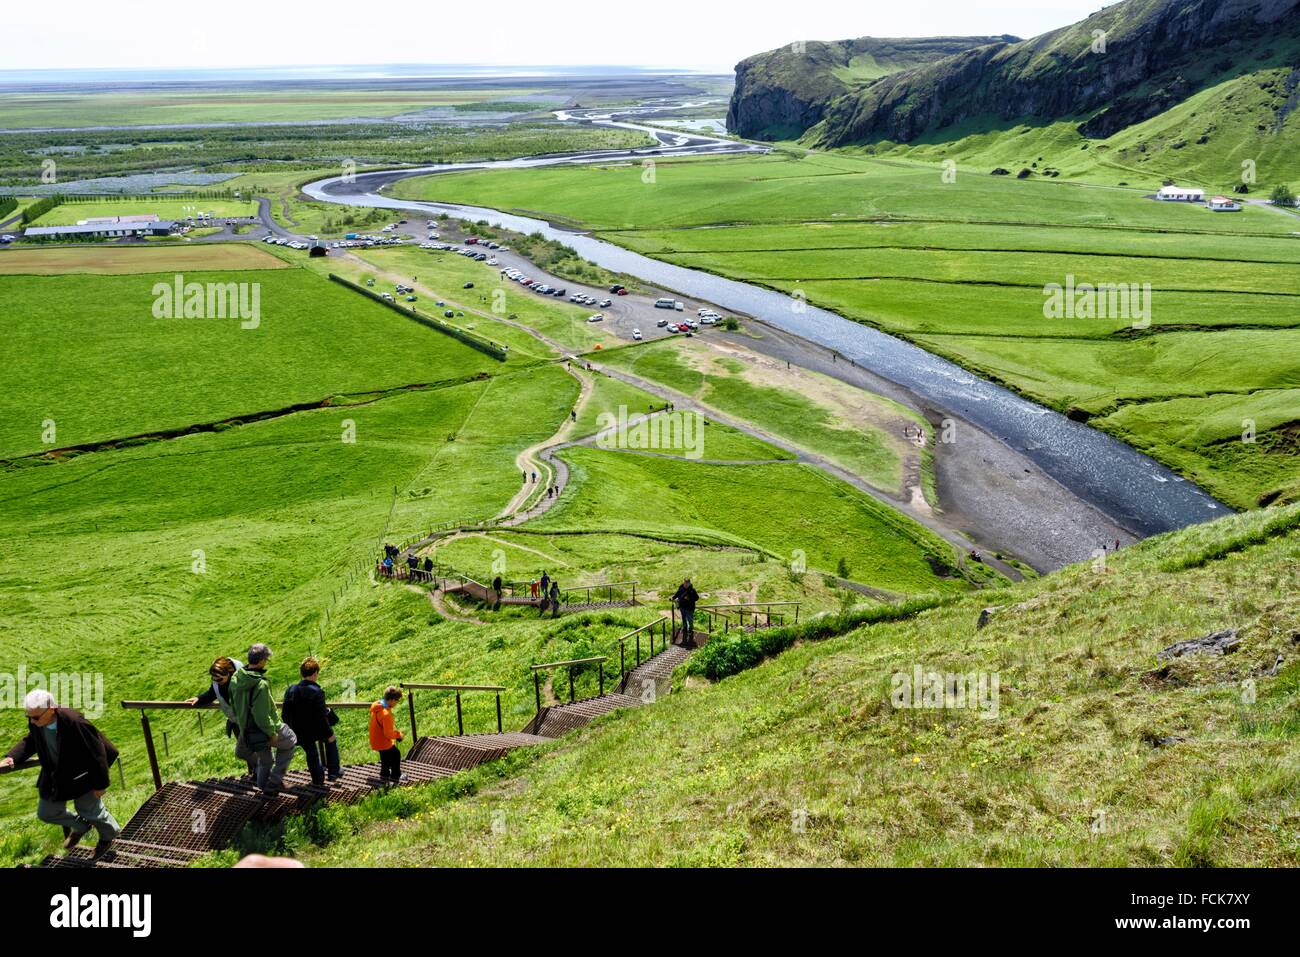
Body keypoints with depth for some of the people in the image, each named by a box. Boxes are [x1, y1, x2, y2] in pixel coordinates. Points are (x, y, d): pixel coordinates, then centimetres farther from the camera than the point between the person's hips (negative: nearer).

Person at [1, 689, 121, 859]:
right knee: (46, 813, 16)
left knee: (90, 810, 14)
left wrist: (100, 784, -19)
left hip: (81, 776, -6)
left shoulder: (75, 723, -37)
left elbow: (97, 753, -27)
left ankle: (108, 836, 47)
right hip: (55, 776, 6)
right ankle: (81, 826, 44)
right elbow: (30, 742, 5)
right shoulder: (35, 723, -18)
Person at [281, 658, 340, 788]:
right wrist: (329, 734, -11)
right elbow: (321, 717, -22)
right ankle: (333, 772, 29)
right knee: (331, 741, 24)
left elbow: (285, 714, 1)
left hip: (299, 733, 5)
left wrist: (290, 728, 18)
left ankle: (318, 780, 37)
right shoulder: (316, 692, -25)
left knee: (311, 753, 25)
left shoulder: (290, 690, -6)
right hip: (315, 731, -5)